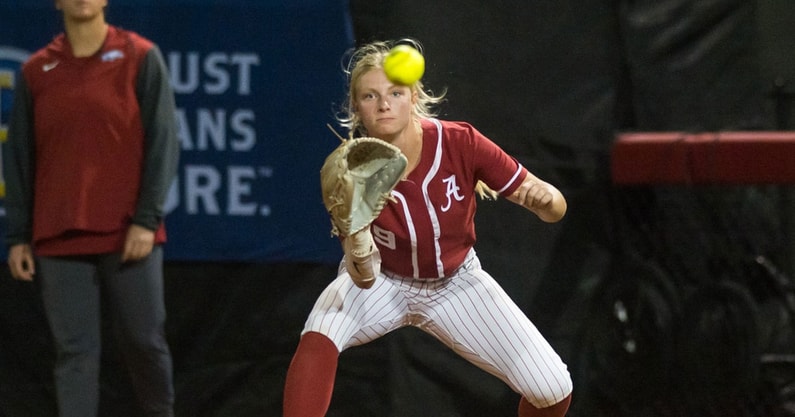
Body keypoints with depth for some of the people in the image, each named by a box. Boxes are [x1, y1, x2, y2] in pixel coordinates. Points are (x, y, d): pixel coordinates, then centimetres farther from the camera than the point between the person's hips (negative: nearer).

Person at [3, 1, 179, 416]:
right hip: (58, 239, 2)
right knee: (74, 352, -1)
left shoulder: (141, 58, 1)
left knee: (143, 340, 6)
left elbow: (162, 143, -2)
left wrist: (147, 219, -10)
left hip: (129, 237, -1)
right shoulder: (35, 71, 8)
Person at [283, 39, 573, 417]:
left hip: (455, 283, 2)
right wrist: (356, 235, -53)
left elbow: (554, 209, -19)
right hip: (382, 284, -1)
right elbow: (364, 279, -31)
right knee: (318, 337, -34)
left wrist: (546, 198, -43)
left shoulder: (460, 143, -25)